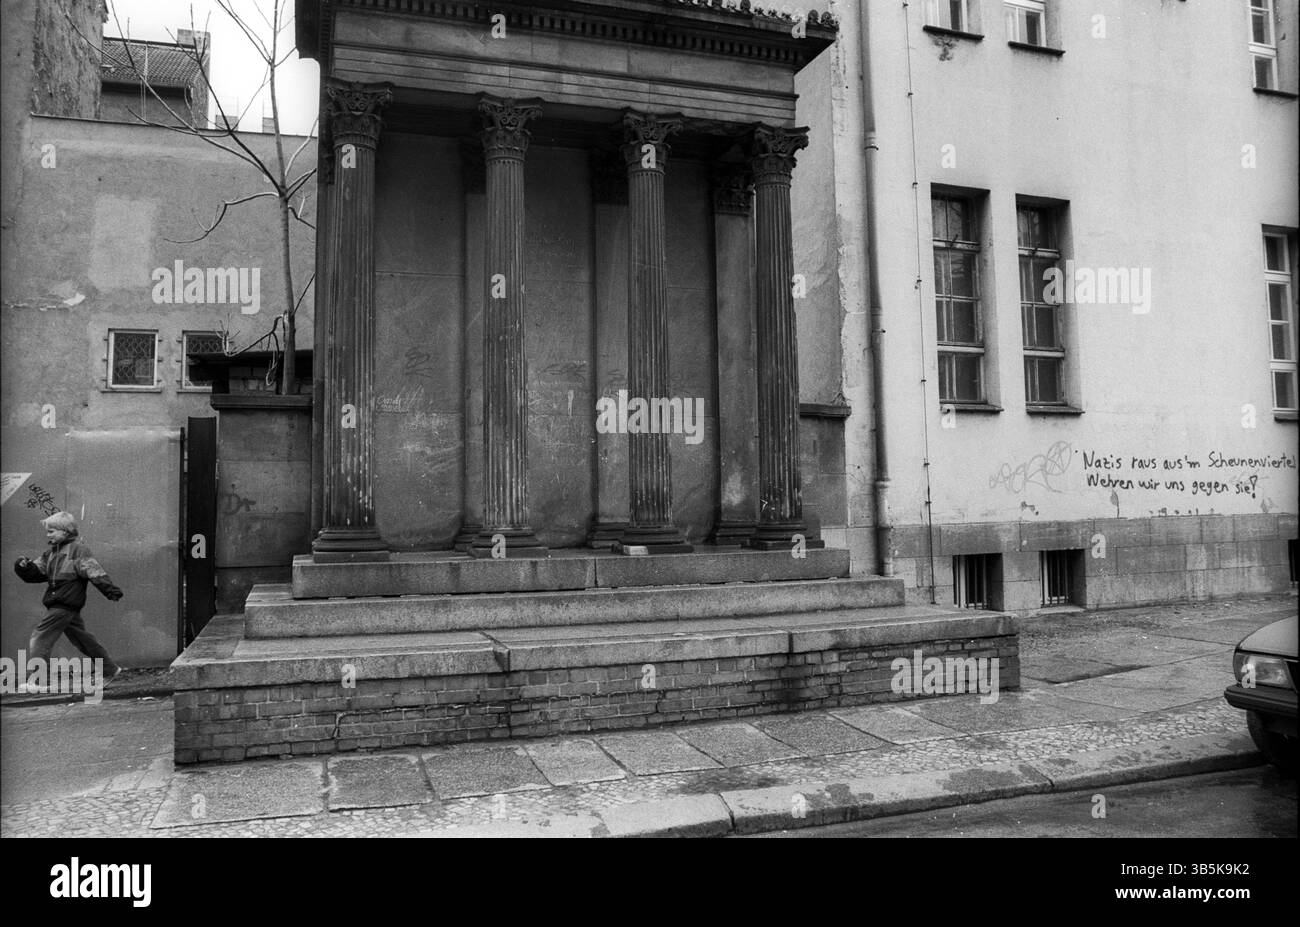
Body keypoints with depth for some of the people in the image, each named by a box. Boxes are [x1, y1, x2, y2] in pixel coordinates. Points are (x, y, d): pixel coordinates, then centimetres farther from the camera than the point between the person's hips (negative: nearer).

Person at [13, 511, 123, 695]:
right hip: (58, 604, 9)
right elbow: (35, 573, 15)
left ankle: (35, 681, -9)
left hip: (65, 605, -9)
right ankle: (110, 669, 22)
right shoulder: (51, 554, 18)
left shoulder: (77, 549, -8)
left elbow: (94, 571, -17)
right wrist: (24, 567, -7)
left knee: (40, 637, -10)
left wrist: (110, 590, -25)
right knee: (82, 638, 13)